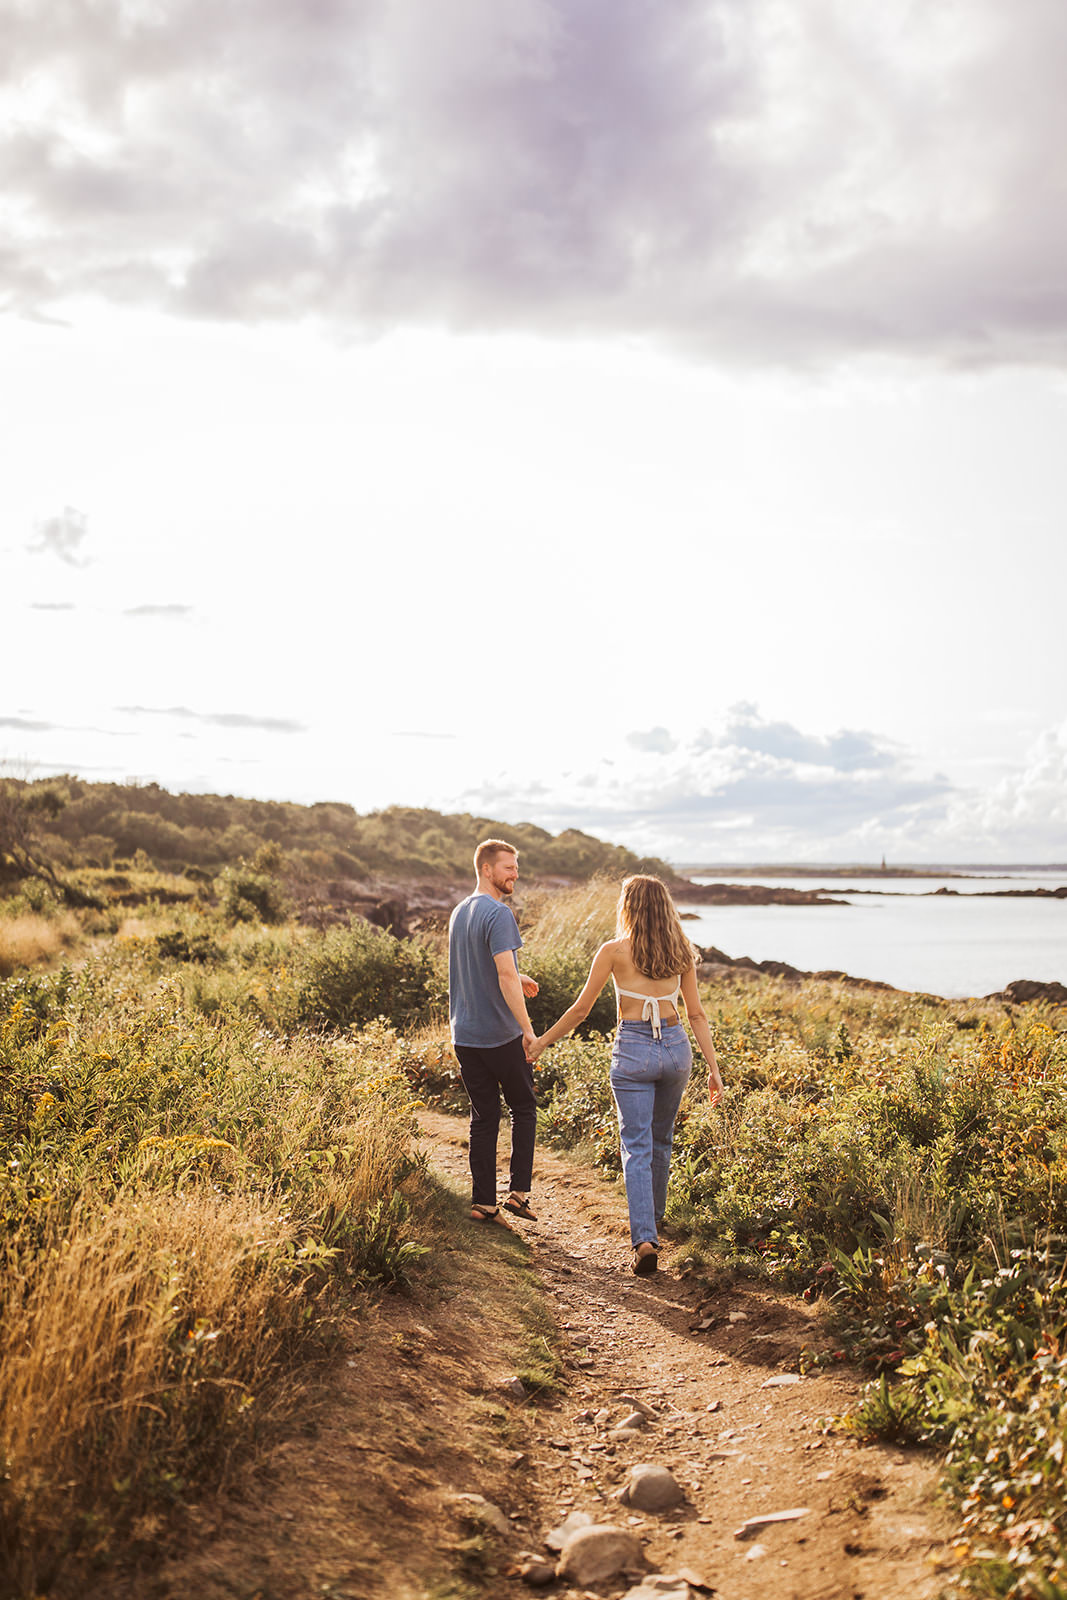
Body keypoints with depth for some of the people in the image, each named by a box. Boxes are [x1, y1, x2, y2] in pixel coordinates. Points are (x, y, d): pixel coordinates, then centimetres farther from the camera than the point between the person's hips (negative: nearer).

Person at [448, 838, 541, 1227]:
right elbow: (506, 975, -26)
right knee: (524, 1110, 10)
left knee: (483, 1118, 10)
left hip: (464, 1035, 7)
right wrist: (527, 1029, -25)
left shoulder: (458, 912, 12)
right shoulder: (498, 914, -16)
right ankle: (519, 1192, 8)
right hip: (502, 1035, -7)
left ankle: (483, 1202, 11)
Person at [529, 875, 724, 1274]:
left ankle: (644, 1238, -12)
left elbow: (581, 1009, -2)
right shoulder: (681, 952, 4)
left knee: (637, 1147, -1)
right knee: (661, 1139, 23)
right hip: (676, 1047, 4)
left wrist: (542, 1041, 10)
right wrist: (713, 1068, 8)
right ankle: (654, 1215, 41)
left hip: (633, 1050, -4)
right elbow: (696, 1013, 4)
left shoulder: (614, 951, -6)